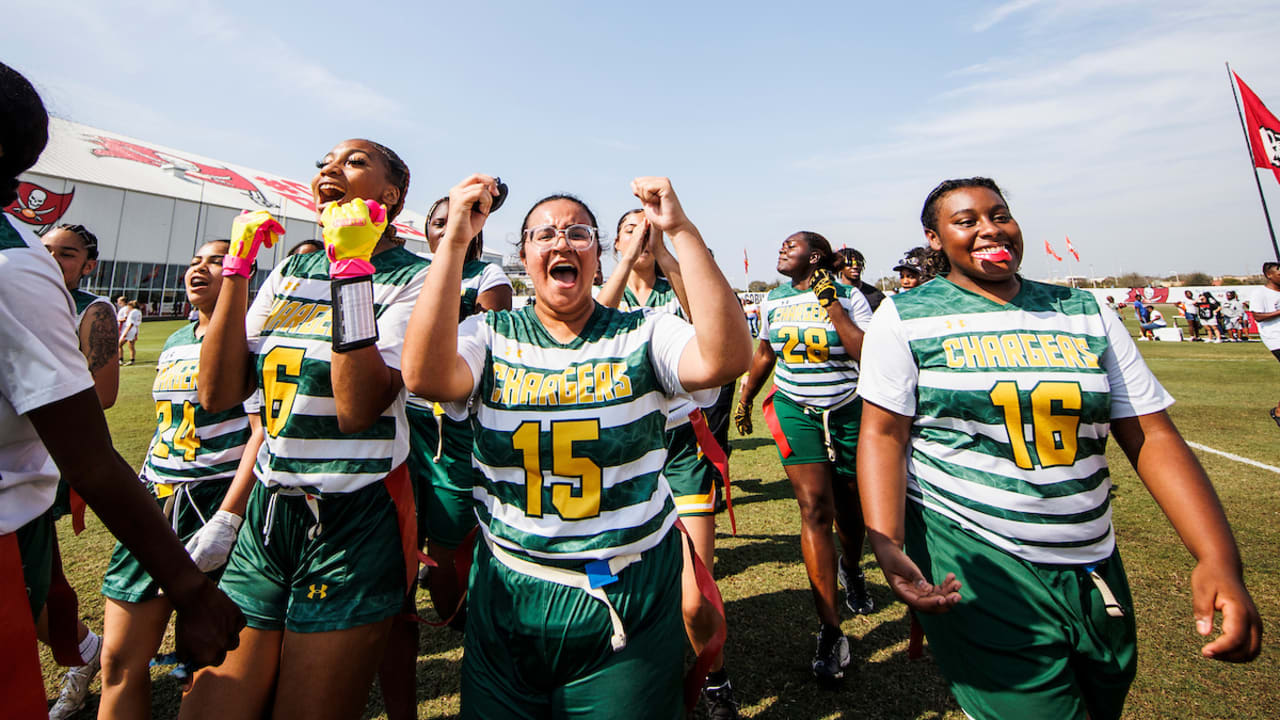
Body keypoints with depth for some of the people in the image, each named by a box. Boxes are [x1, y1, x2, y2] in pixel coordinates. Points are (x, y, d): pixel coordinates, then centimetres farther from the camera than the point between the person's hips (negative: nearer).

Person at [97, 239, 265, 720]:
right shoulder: (174, 342, 14)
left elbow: (264, 430, -18)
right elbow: (166, 425, 22)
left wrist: (226, 518, -23)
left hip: (214, 500, -7)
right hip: (154, 499, 7)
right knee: (120, 659, 13)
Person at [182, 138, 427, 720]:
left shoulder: (411, 278, -9)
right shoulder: (291, 270, 9)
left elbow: (358, 408, -22)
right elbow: (218, 394, 1)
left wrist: (352, 267, -21)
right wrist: (237, 266, -1)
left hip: (355, 524, -5)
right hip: (267, 514, 6)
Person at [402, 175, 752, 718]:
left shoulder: (643, 336, -4)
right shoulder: (492, 335, -1)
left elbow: (724, 359, -23)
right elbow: (427, 377, -21)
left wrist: (681, 232, -24)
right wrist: (455, 241, -23)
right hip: (509, 597, 2)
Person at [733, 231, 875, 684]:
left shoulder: (849, 297, -5)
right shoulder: (774, 301, 5)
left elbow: (868, 354, -17)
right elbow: (764, 353, 18)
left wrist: (831, 305, -18)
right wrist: (745, 399, 23)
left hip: (848, 411, -1)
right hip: (795, 410, 1)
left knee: (849, 504, 13)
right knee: (815, 507, -10)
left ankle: (851, 569, 49)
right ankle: (830, 632, -3)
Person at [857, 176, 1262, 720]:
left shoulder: (1085, 313, 6)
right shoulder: (904, 317, -6)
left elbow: (1151, 436, 2)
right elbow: (883, 435, -11)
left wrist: (1218, 559, -10)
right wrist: (886, 546, -23)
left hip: (1093, 567, 6)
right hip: (971, 562, -5)